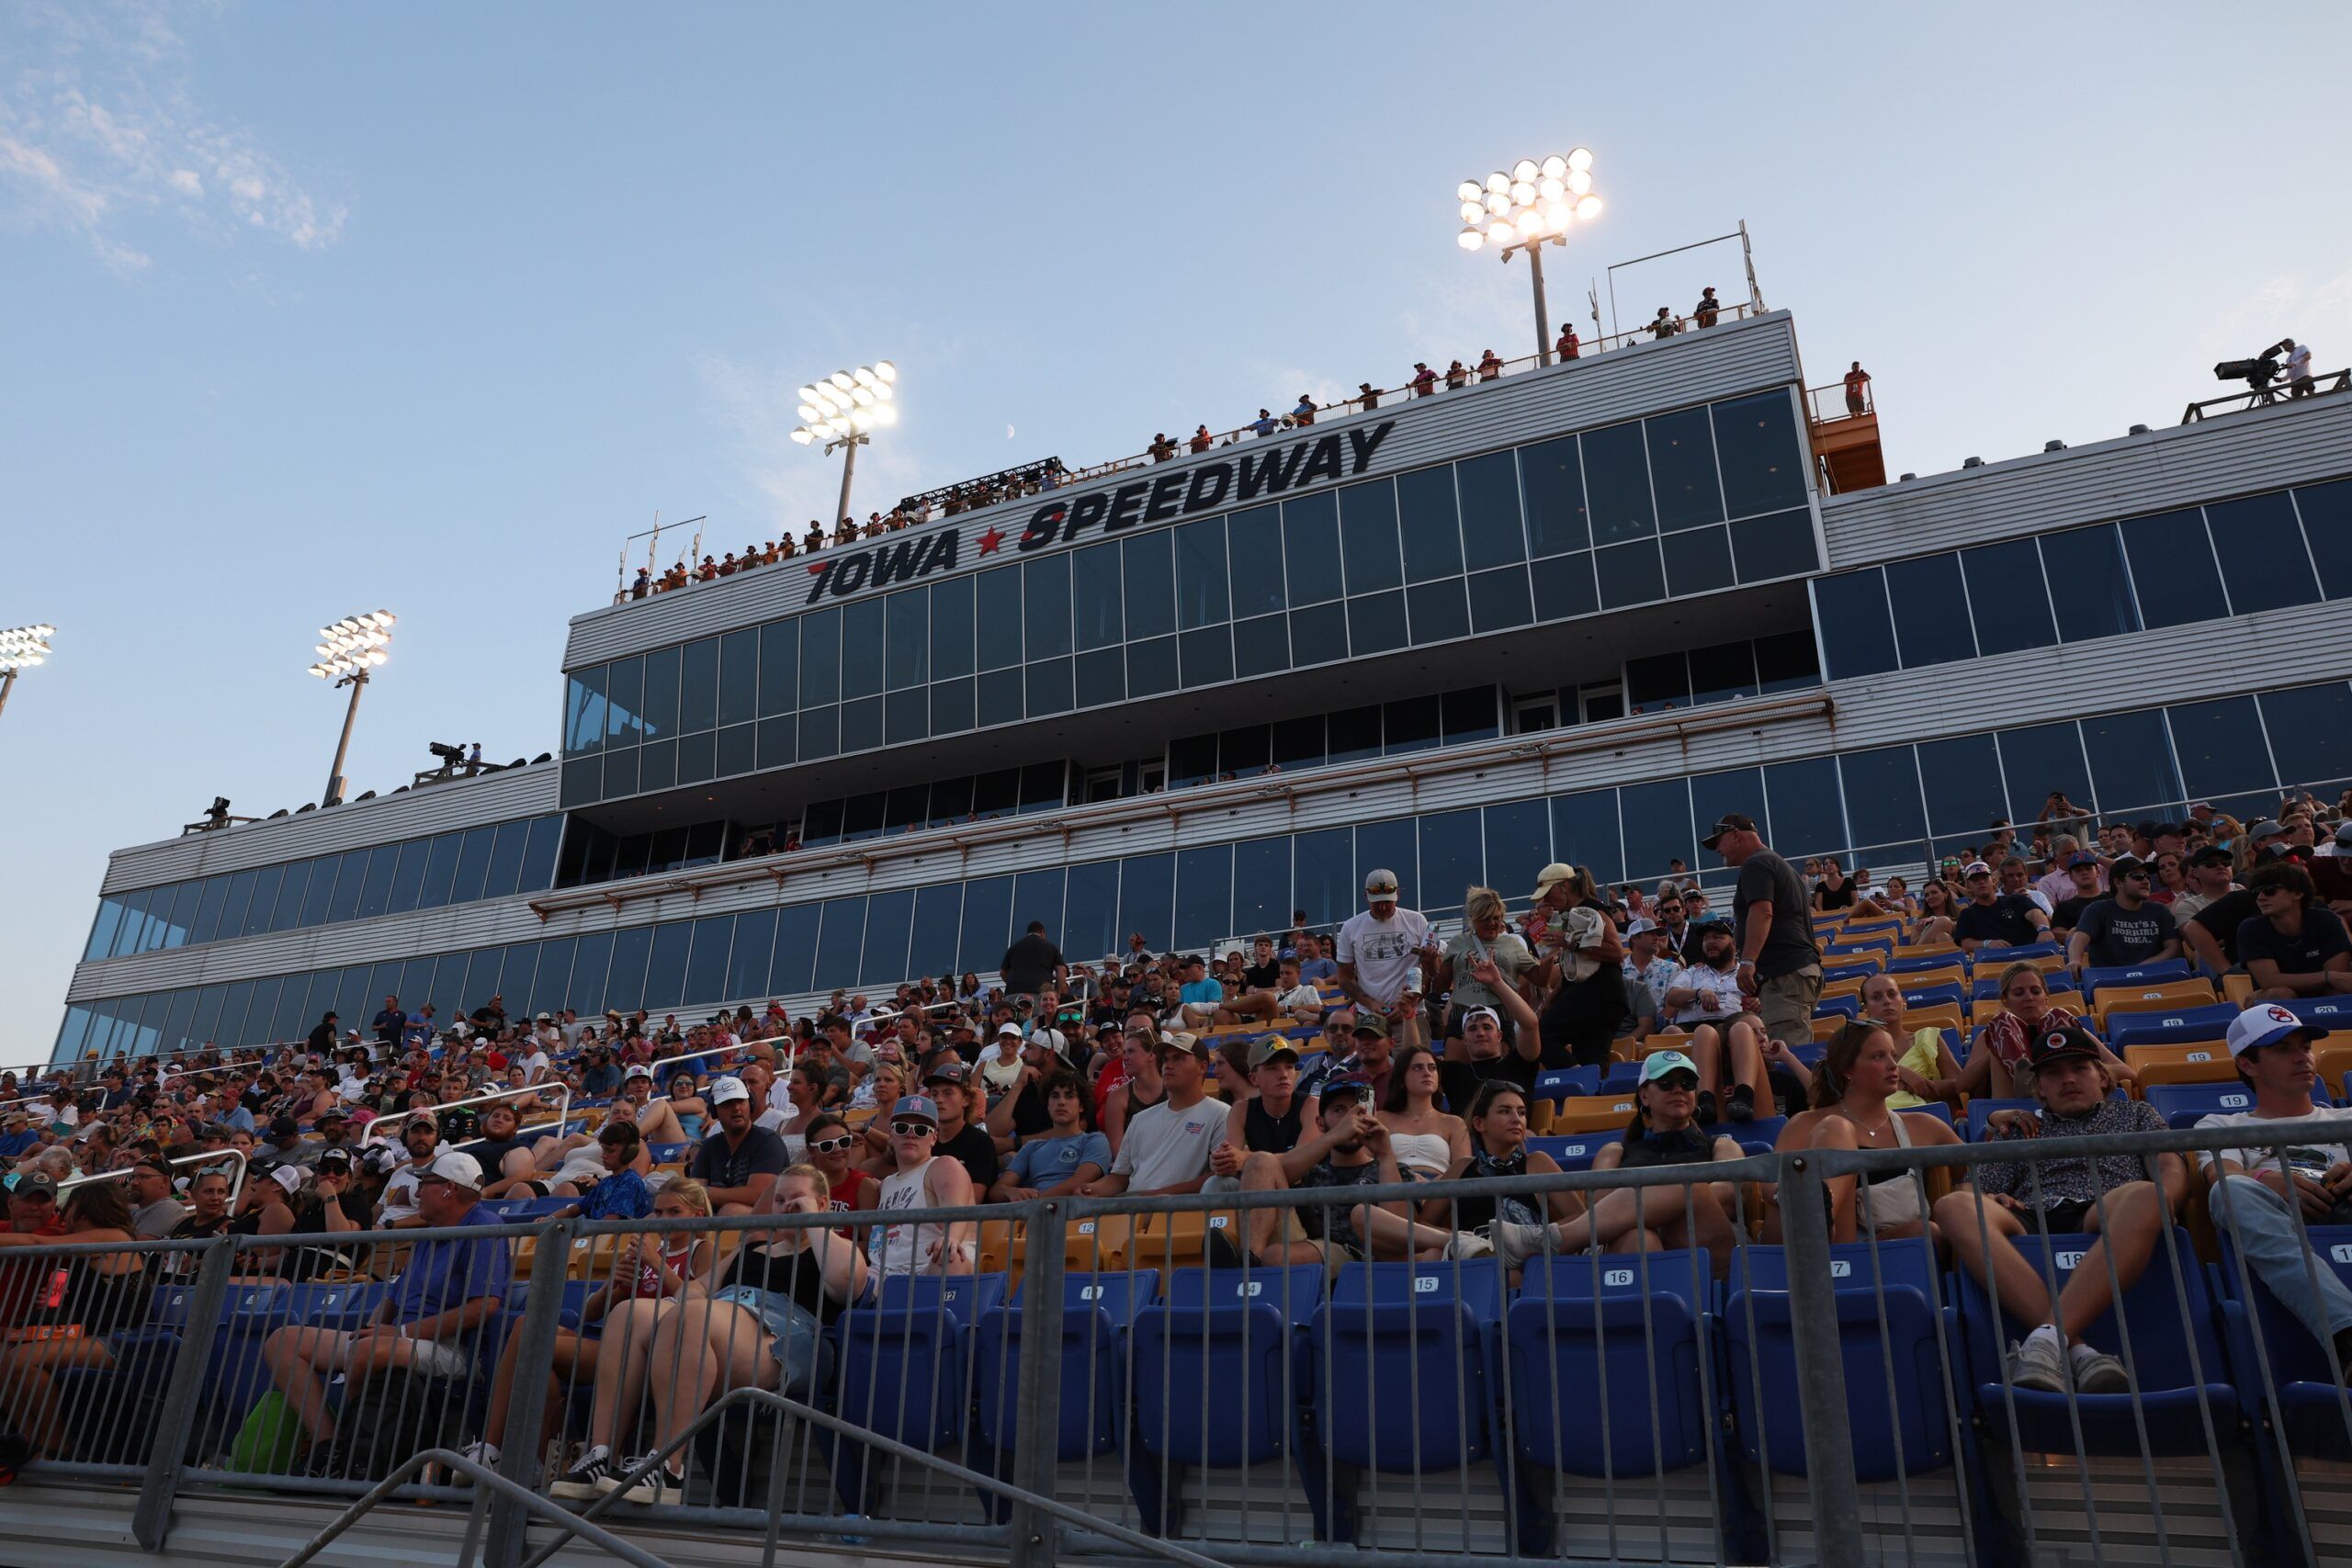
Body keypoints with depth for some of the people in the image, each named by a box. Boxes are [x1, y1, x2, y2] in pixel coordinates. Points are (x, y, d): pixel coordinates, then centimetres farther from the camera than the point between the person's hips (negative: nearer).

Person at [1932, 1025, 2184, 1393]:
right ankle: (2075, 1349, -46)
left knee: (2144, 1196, -38)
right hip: (2030, 1224, 1)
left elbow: (2171, 1166, 15)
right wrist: (1987, 1200, 0)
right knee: (1952, 1206, -33)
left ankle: (2049, 1337, -49)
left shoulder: (2135, 1114, 34)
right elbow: (1974, 1187, 25)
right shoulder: (2022, 1131, 35)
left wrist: (2164, 1197, -9)